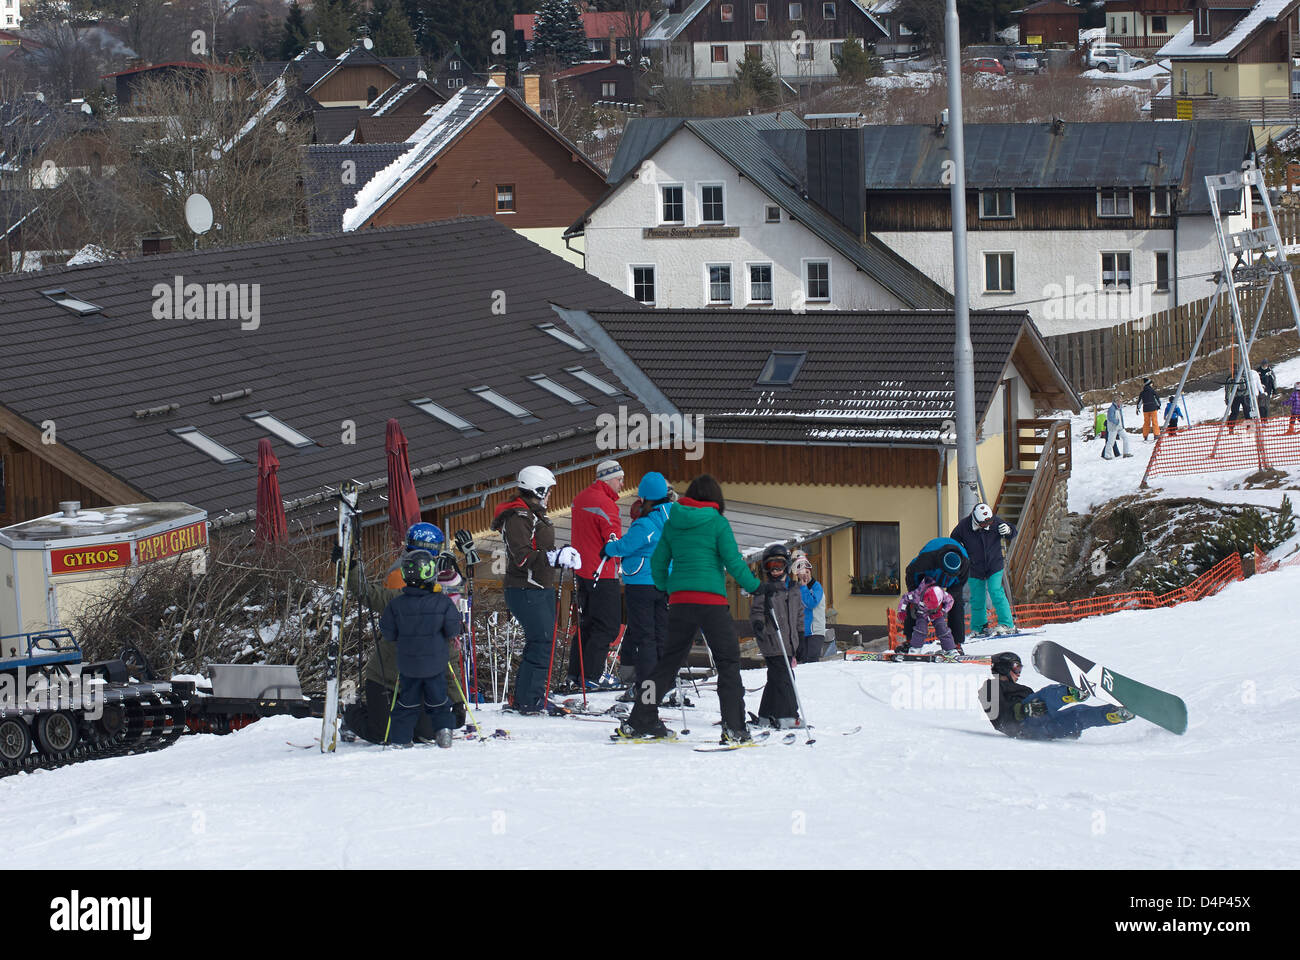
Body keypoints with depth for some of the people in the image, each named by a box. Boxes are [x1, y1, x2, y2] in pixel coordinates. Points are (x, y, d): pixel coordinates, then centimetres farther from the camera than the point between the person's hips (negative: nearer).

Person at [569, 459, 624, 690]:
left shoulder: (580, 500, 13)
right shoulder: (605, 504, -17)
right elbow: (615, 543, -20)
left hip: (583, 573, 10)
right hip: (602, 574, -10)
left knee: (587, 624, 17)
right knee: (606, 627, -4)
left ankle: (576, 674, 19)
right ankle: (590, 677, -7)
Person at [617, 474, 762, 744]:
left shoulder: (673, 522, 10)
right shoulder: (716, 522, -4)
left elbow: (658, 560, 14)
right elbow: (733, 562, -7)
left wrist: (665, 588, 30)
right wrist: (755, 586, 5)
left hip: (679, 599, 5)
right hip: (711, 600, -5)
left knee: (670, 658, 14)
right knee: (728, 660, 2)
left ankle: (640, 721, 13)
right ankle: (734, 726, -7)